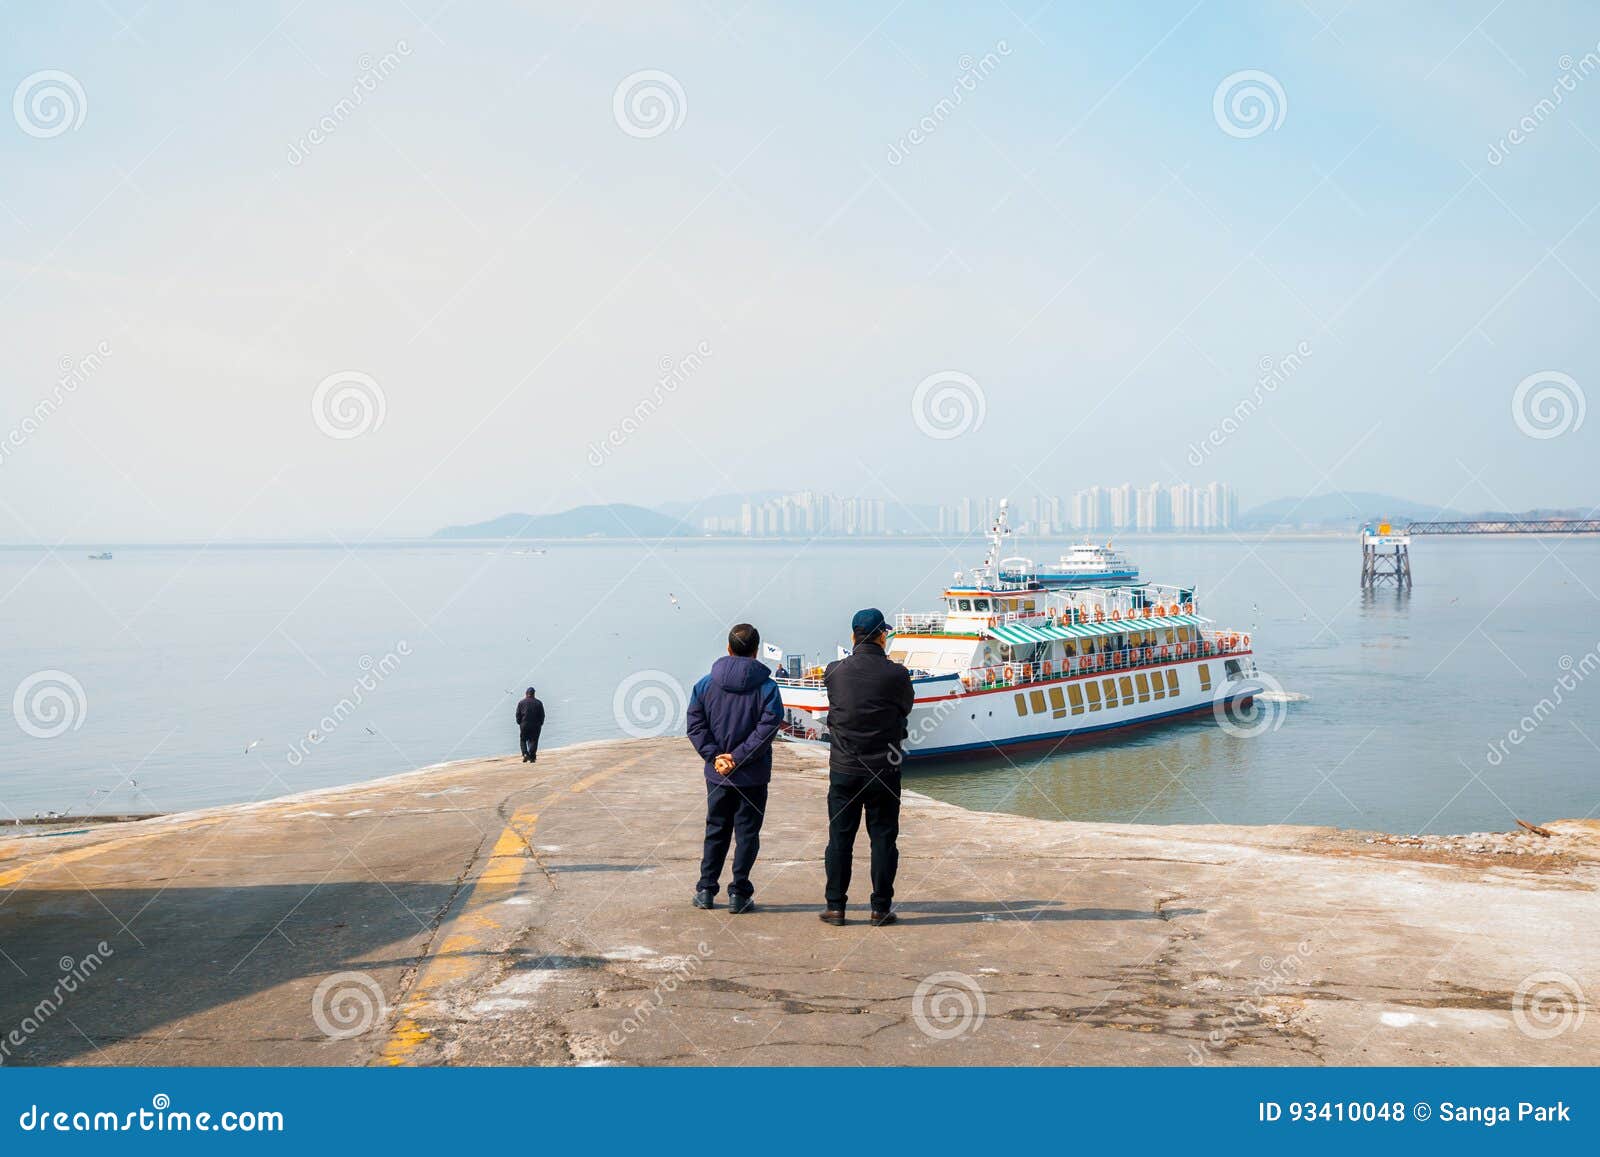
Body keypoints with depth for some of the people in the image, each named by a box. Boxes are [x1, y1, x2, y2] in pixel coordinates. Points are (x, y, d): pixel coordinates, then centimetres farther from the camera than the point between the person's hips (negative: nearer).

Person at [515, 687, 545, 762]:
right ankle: (532, 757, -2)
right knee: (533, 741, 4)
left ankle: (525, 754, -5)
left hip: (524, 725, 0)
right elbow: (542, 715, 3)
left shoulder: (521, 702, -1)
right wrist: (540, 724, 12)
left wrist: (519, 723, 11)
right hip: (536, 725, 0)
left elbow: (518, 715, 0)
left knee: (523, 740, 14)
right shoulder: (538, 703, 0)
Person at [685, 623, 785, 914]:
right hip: (753, 777, -3)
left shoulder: (706, 684, 0)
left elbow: (695, 726, -4)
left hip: (717, 775, 3)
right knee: (747, 833, 7)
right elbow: (769, 727, -16)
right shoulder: (766, 687, -9)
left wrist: (715, 756, -8)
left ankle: (706, 890, 17)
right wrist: (738, 756, -14)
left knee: (716, 831, 15)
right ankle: (739, 894, 7)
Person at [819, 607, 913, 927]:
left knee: (840, 838, 9)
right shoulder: (896, 674, -10)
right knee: (883, 838, 7)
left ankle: (835, 906, 12)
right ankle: (881, 908, 9)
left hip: (843, 769, 2)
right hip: (884, 769, -2)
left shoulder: (834, 671, -5)